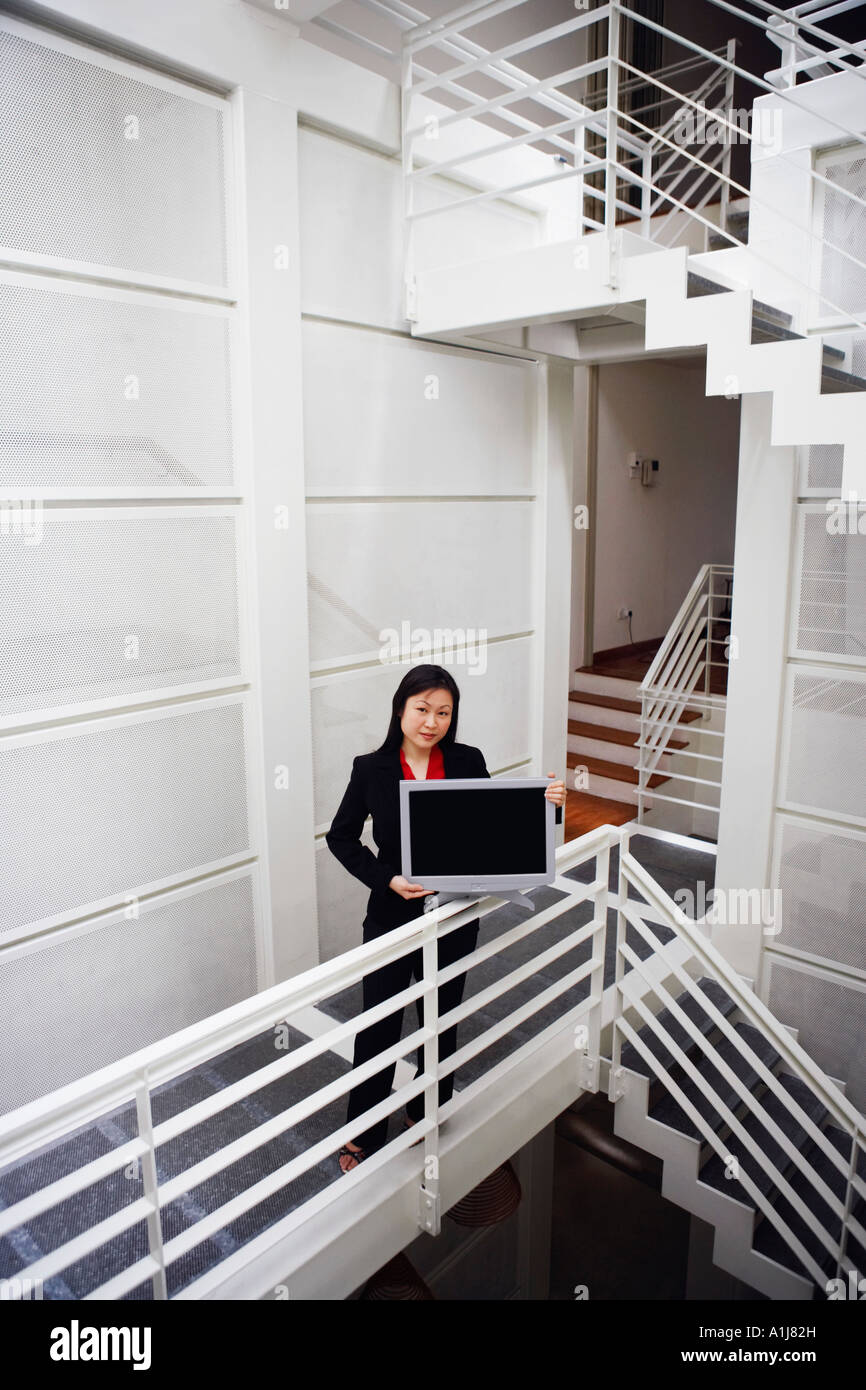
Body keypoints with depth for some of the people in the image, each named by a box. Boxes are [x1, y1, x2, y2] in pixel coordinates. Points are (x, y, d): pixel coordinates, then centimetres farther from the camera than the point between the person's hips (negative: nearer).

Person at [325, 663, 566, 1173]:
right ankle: (364, 1132, 31)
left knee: (442, 1020, 19)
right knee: (379, 1026, 9)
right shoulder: (372, 769, -11)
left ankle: (429, 1114, 44)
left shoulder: (468, 762, -7)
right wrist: (386, 878, -16)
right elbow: (341, 837, -3)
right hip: (393, 916, -2)